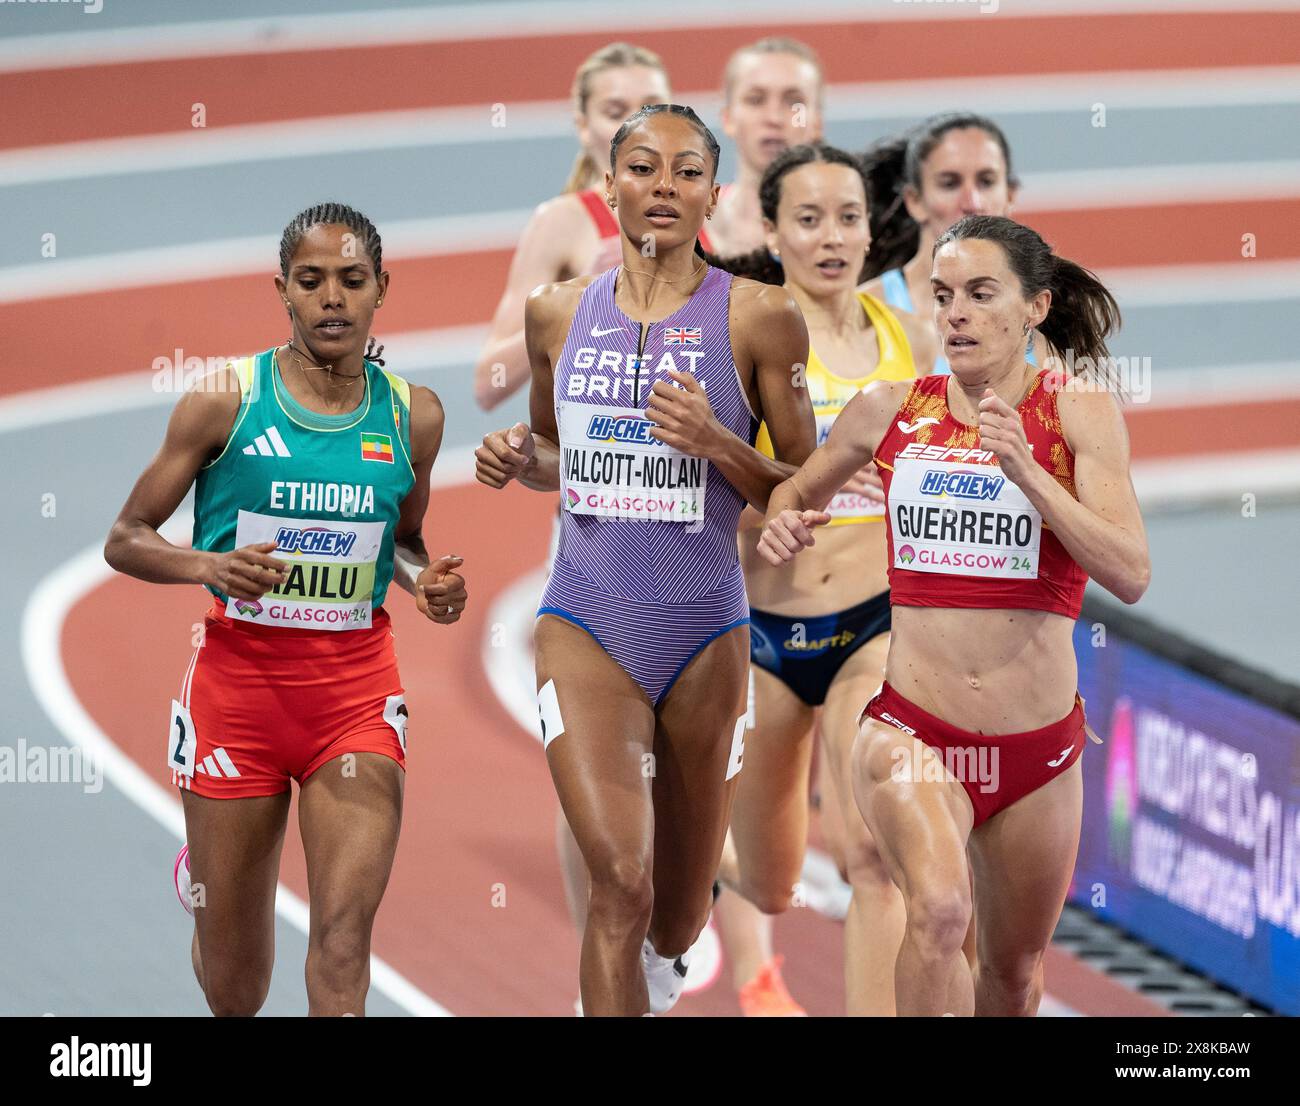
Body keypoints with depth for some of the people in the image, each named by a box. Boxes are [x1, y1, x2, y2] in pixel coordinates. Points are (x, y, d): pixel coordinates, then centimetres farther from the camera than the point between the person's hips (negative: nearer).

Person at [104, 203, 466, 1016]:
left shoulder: (412, 415, 4)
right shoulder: (226, 400, -5)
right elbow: (127, 540, 0)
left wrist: (426, 582, -1)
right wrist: (210, 566, -19)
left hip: (357, 682, 1)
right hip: (239, 673, -1)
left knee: (345, 935, -15)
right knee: (235, 991, 9)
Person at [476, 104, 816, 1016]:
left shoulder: (759, 317, -3)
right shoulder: (559, 313, 6)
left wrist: (716, 445, -17)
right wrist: (517, 460, 0)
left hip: (704, 634, 0)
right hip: (586, 628, 0)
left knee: (678, 914, 14)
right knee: (620, 880, -21)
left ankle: (653, 976, 48)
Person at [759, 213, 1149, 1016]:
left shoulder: (1079, 412, -3)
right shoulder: (890, 410, 3)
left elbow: (1131, 574, -14)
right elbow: (798, 493, 23)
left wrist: (1026, 472, -23)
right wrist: (781, 526, 0)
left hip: (1039, 747, 1)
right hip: (912, 731, -1)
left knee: (1014, 973, 16)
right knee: (940, 910, -30)